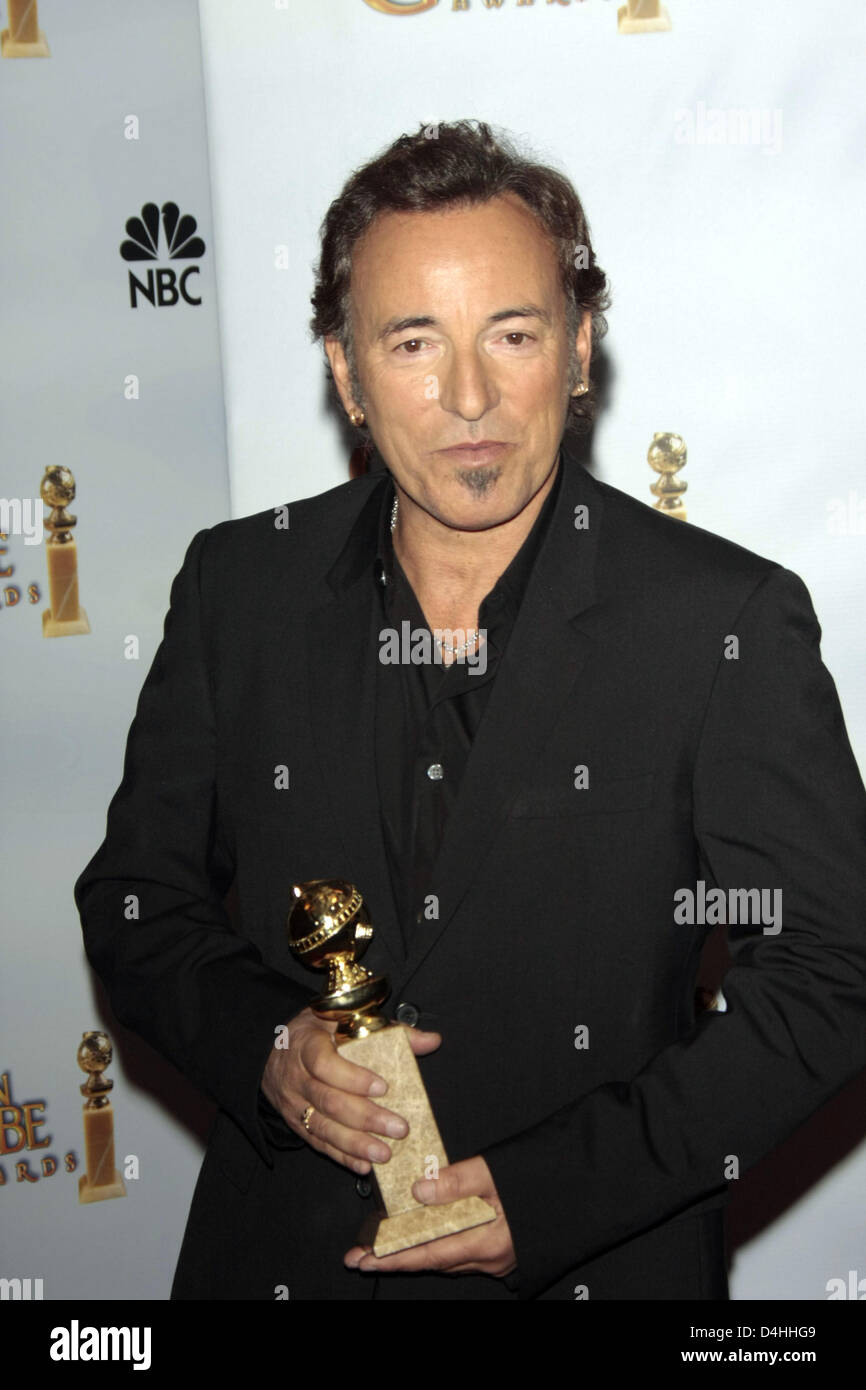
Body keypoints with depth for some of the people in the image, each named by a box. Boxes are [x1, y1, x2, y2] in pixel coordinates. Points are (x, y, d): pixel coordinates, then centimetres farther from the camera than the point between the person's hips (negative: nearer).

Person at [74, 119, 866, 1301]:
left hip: (598, 1264, -2)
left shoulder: (729, 619, -14)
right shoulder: (241, 586, -4)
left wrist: (552, 1191, -18)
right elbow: (136, 900, 4)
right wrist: (264, 1044, -15)